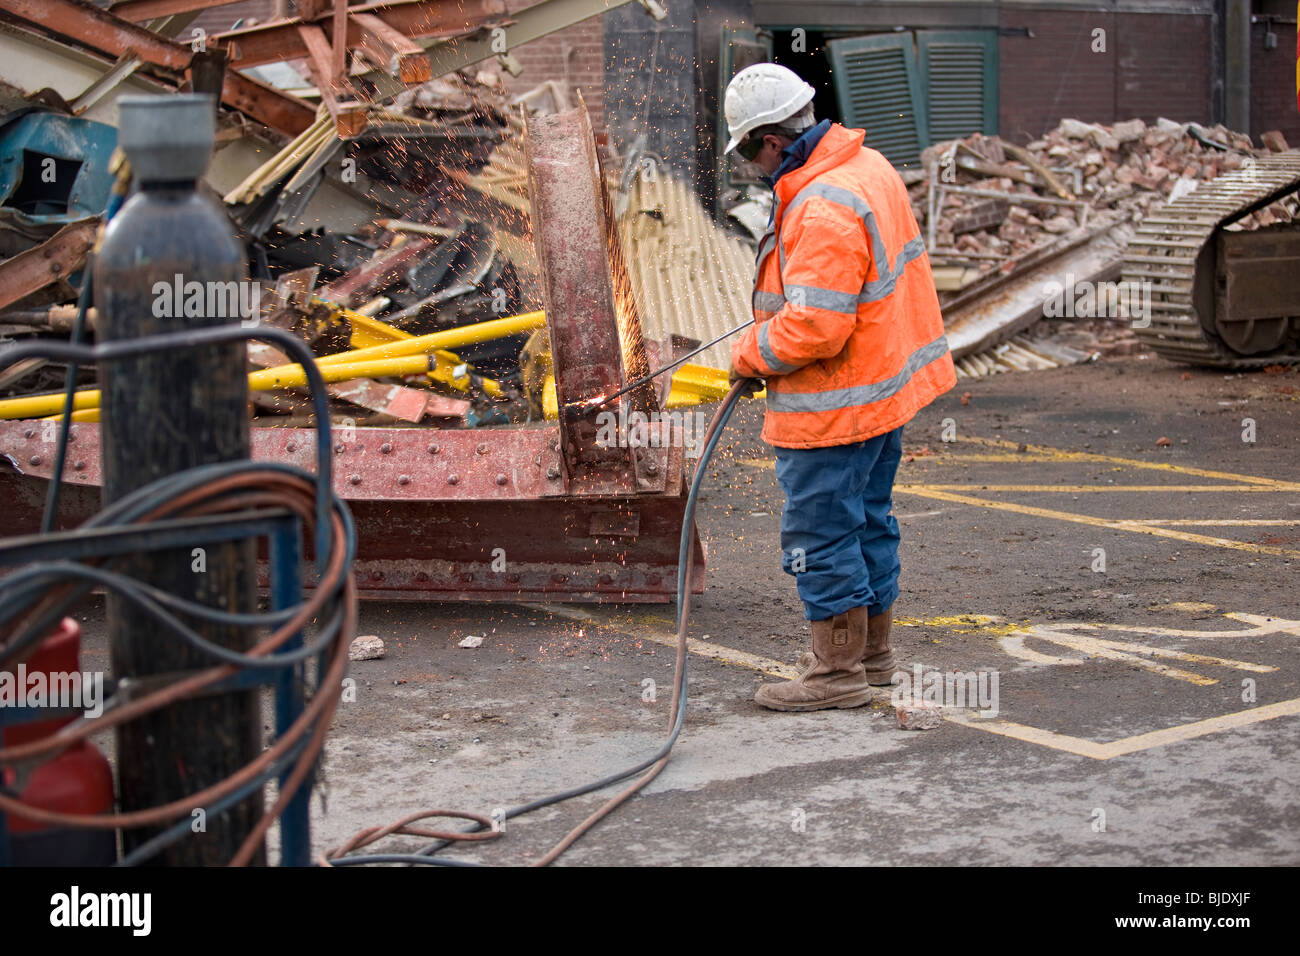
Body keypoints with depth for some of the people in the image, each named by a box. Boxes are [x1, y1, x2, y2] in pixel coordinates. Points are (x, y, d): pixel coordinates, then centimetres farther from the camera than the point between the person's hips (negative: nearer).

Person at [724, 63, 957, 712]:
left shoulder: (823, 210, -27)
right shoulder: (866, 166, 6)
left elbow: (816, 328, -29)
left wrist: (750, 353, -13)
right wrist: (774, 319, 17)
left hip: (836, 407, -10)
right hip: (886, 383, 11)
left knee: (819, 534, 0)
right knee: (867, 518, 20)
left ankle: (838, 672, 9)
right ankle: (871, 650, 33)